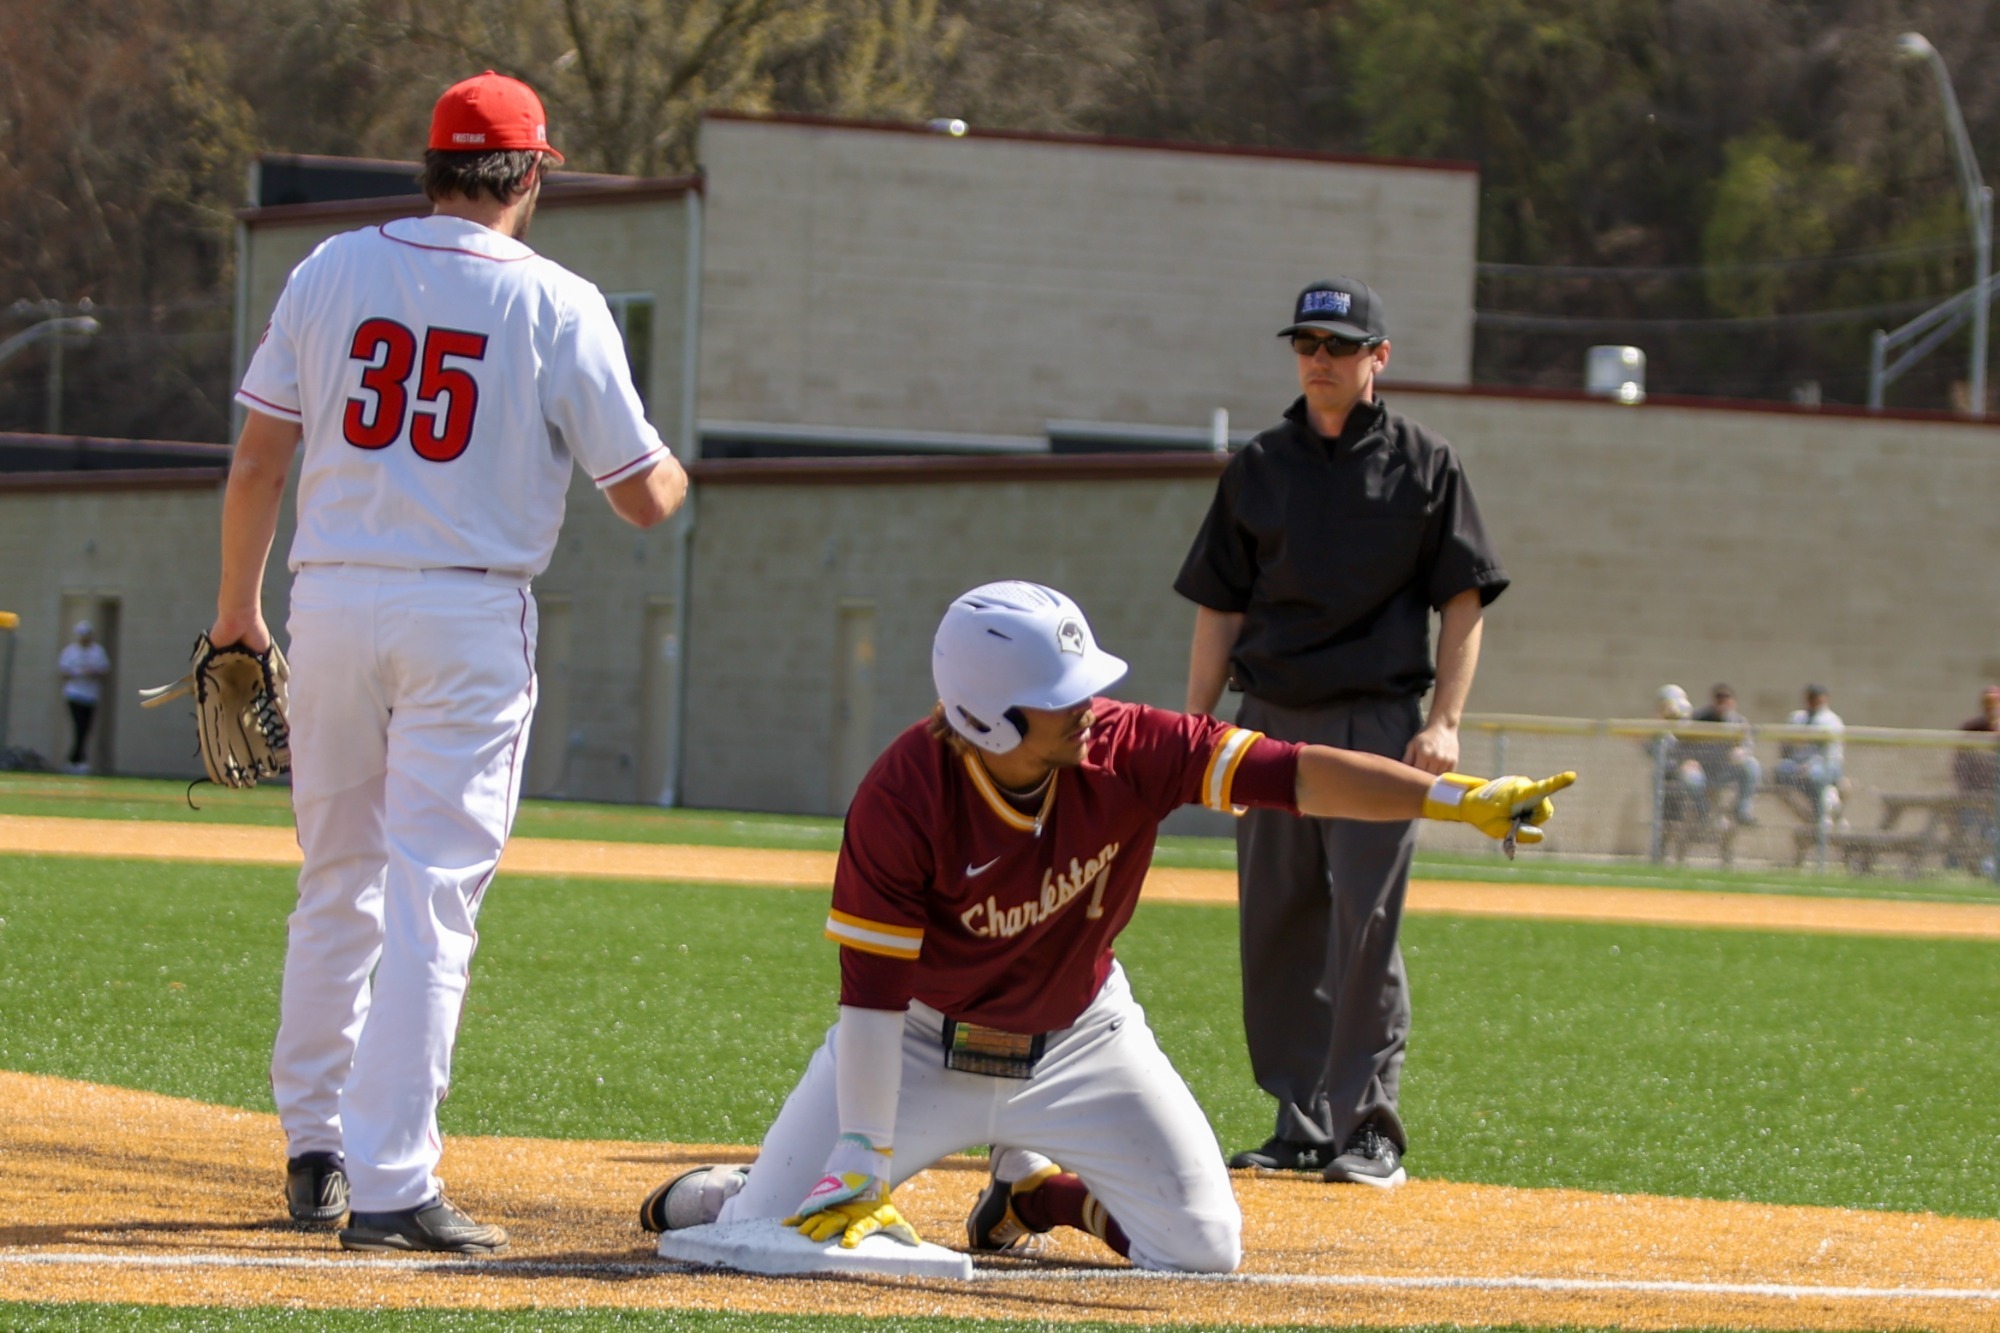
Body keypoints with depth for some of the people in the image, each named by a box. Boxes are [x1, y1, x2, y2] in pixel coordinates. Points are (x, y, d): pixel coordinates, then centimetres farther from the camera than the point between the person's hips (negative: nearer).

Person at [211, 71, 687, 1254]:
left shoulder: (332, 271, 3)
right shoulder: (557, 305, -5)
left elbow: (257, 461, 5)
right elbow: (644, 499, -2)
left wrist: (238, 607, 16)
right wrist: (676, 474, 22)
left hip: (333, 602, 4)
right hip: (468, 617, -4)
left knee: (338, 882, 17)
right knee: (432, 899, -4)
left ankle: (316, 1153, 24)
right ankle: (392, 1186, -10)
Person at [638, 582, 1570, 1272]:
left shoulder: (1126, 752, -23)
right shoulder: (902, 799, -29)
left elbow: (1292, 775, -29)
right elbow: (872, 991, -25)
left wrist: (1461, 800, -39)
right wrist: (861, 1161, -27)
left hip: (1079, 1040, 3)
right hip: (924, 1040, -3)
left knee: (1202, 1247, -5)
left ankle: (1039, 1189, 24)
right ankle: (720, 1195, 26)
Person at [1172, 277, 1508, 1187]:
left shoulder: (1423, 464, 3)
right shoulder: (1259, 469, 11)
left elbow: (1463, 603, 1)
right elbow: (1220, 611, 13)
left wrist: (1444, 722, -9)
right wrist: (1196, 728, 5)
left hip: (1377, 721, -4)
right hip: (1272, 719, 4)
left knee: (1366, 924, -10)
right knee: (1277, 930, 4)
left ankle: (1367, 1129, -6)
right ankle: (1300, 1123, 10)